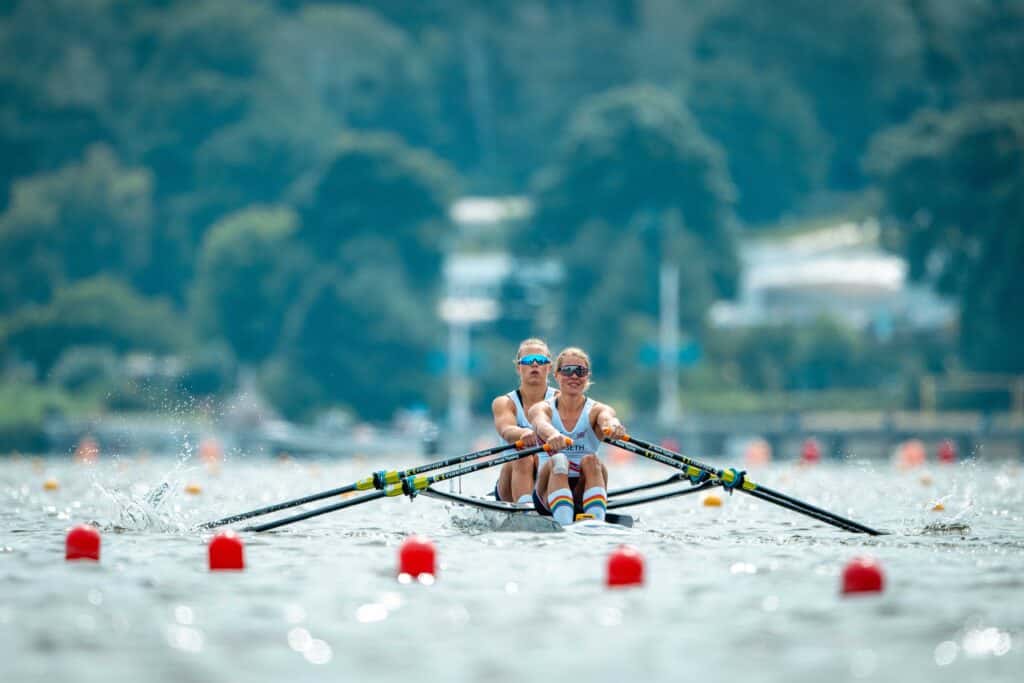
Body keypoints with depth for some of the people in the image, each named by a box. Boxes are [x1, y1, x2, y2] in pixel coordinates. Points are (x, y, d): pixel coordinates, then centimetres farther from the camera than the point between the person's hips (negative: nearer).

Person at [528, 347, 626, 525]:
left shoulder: (597, 410, 6)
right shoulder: (541, 409, 4)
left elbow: (607, 418, -20)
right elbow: (542, 425, -21)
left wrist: (613, 426, -48)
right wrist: (553, 436, -48)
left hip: (584, 493, 0)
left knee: (590, 460, -28)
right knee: (558, 461, -29)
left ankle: (597, 523, -49)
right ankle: (564, 523, -50)